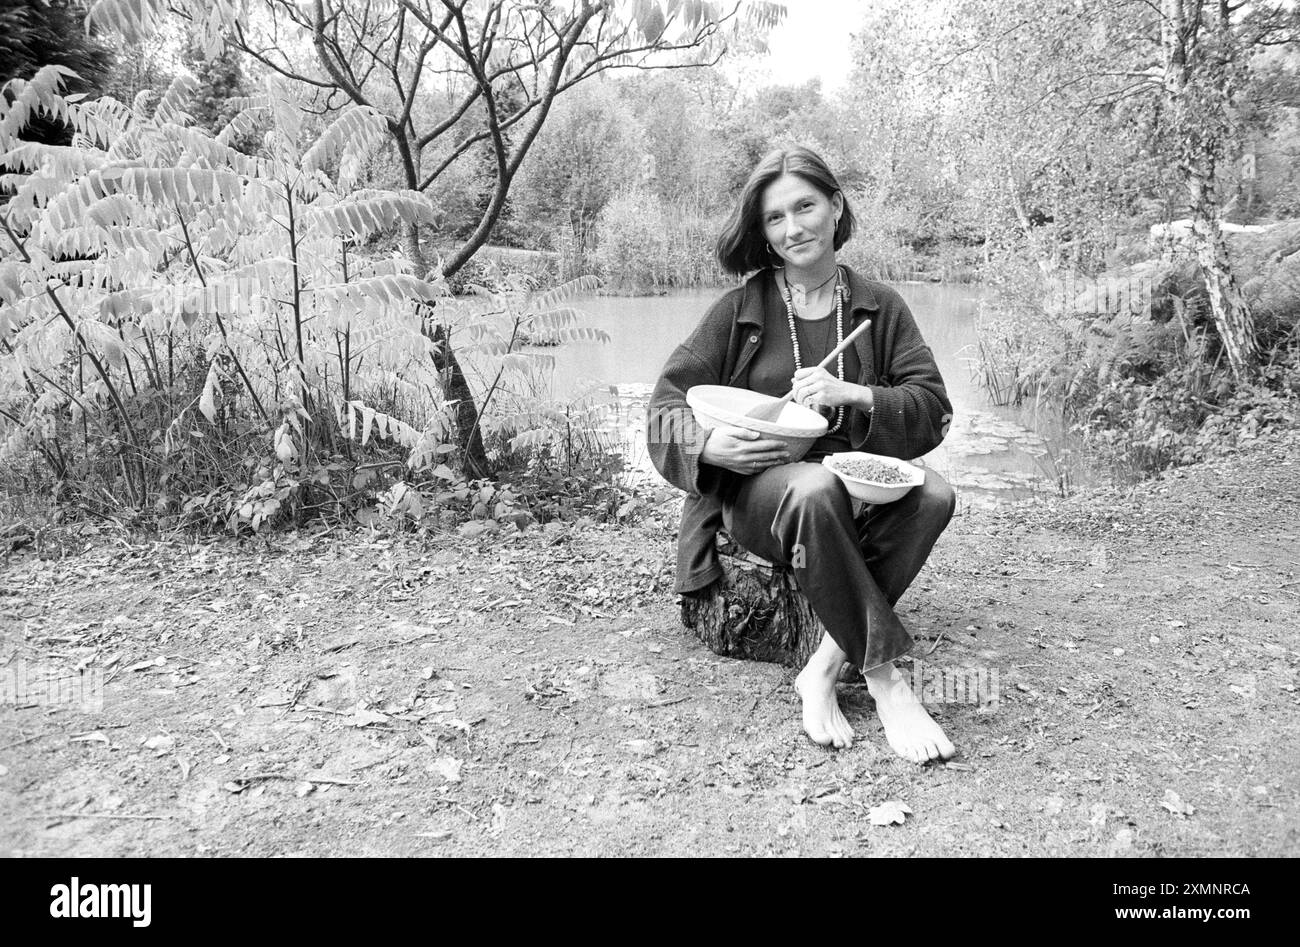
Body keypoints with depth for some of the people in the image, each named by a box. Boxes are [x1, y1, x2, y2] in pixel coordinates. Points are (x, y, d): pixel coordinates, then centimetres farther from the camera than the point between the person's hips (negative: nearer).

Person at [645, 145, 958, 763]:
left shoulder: (881, 307, 9)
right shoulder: (742, 308, 3)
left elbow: (932, 410, 3)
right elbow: (668, 402, 0)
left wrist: (854, 397, -16)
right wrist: (709, 444, -23)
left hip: (858, 485, 3)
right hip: (754, 487, -2)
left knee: (933, 495, -28)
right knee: (816, 489, -37)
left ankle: (823, 671, -24)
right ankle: (885, 681, -27)